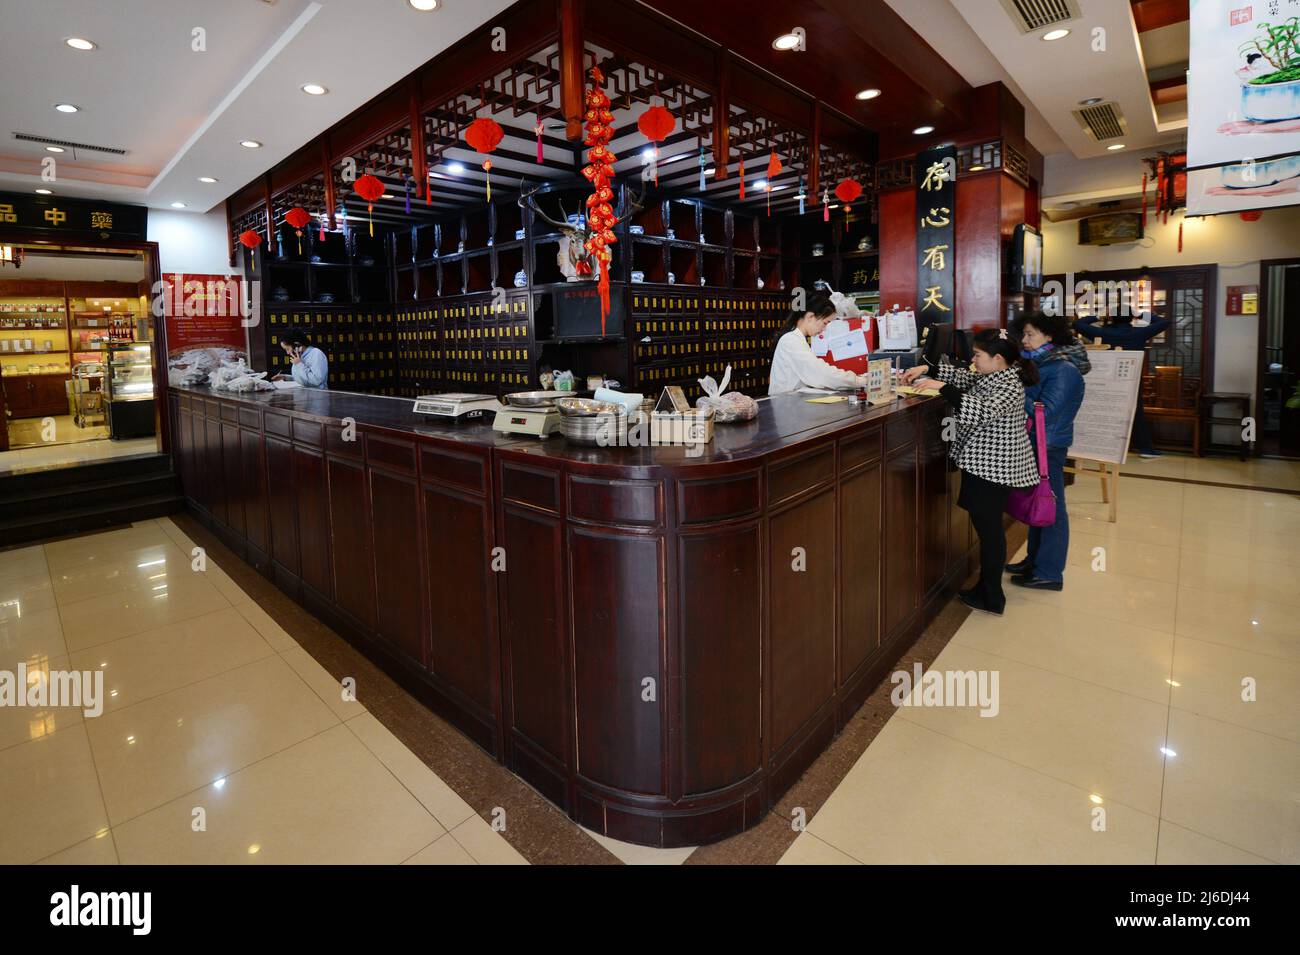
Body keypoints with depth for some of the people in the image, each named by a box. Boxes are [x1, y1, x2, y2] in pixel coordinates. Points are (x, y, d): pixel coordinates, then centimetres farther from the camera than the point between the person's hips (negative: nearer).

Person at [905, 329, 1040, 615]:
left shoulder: (1010, 387, -18)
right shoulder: (987, 377, 9)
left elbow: (981, 410, -33)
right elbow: (961, 377, 18)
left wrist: (942, 387, -32)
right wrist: (926, 370, 3)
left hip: (994, 468, -9)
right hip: (981, 464, 9)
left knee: (989, 528, -1)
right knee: (985, 525, 15)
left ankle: (992, 599, 10)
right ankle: (986, 587, 27)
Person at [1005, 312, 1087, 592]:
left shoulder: (1063, 370, -17)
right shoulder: (1041, 362, 10)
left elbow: (1045, 411, -23)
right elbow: (1029, 397, 11)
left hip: (1049, 446, -9)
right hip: (1037, 443, 9)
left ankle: (1049, 573, 11)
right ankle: (1035, 560, 31)